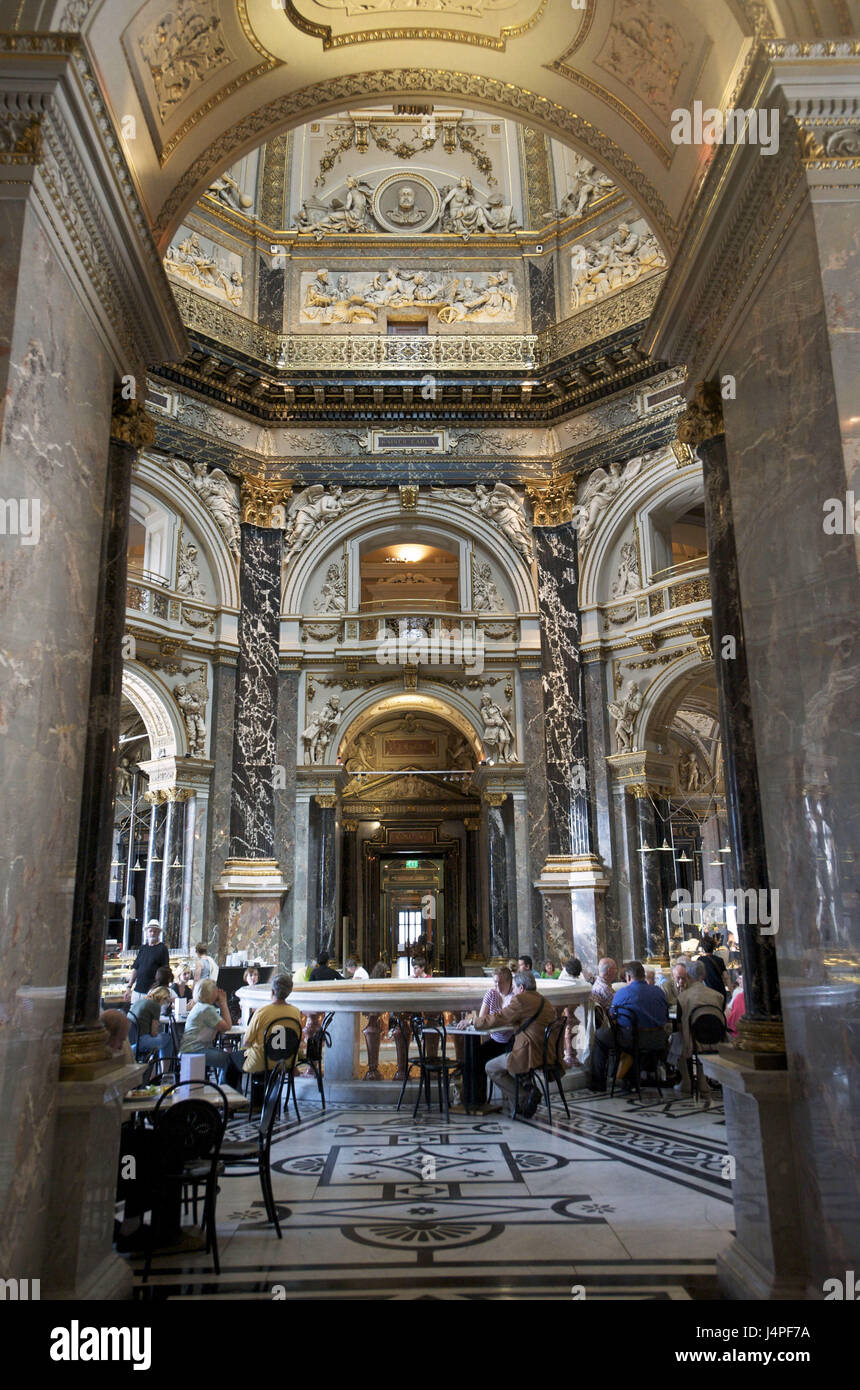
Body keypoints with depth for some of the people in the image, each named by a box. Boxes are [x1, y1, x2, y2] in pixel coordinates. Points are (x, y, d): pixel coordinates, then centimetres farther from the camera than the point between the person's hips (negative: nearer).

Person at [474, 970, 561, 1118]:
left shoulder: (521, 1000, -12)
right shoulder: (544, 1001, 16)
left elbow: (498, 1018, -9)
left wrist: (473, 1022, 4)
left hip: (530, 1055, -9)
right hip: (548, 1054, 10)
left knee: (491, 1068, 7)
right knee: (505, 1062, 28)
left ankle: (524, 1098, -2)